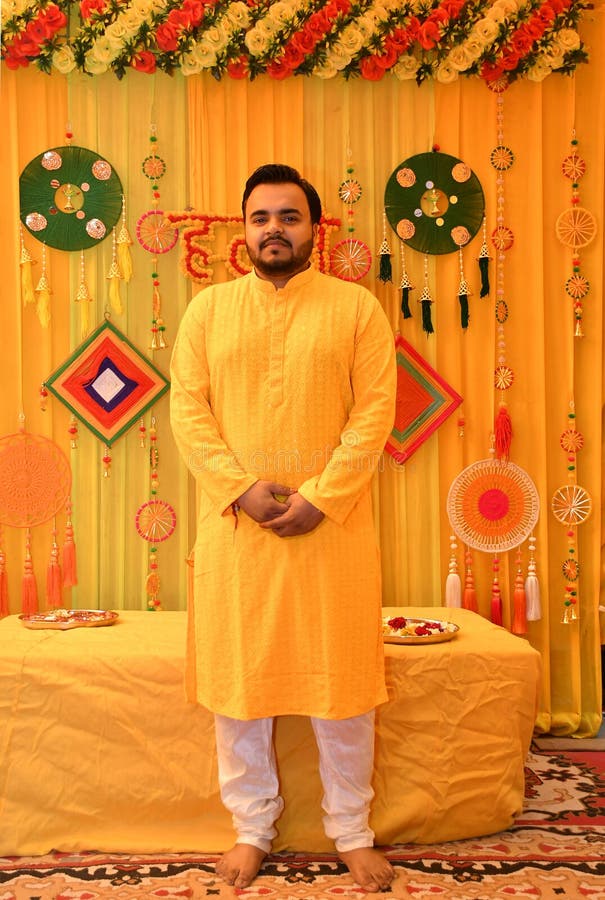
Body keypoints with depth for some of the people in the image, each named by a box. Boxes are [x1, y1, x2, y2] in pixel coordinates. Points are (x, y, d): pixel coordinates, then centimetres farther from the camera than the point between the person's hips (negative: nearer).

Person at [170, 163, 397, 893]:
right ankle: (251, 827, 27)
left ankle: (352, 831, 24)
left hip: (331, 524, -1)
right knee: (237, 676, 8)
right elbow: (187, 410, 1)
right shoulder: (208, 308, 7)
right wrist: (243, 489, -12)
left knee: (341, 677, 6)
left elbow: (373, 413, -4)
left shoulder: (356, 308, 2)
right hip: (233, 524, 2)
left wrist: (320, 497, -14)